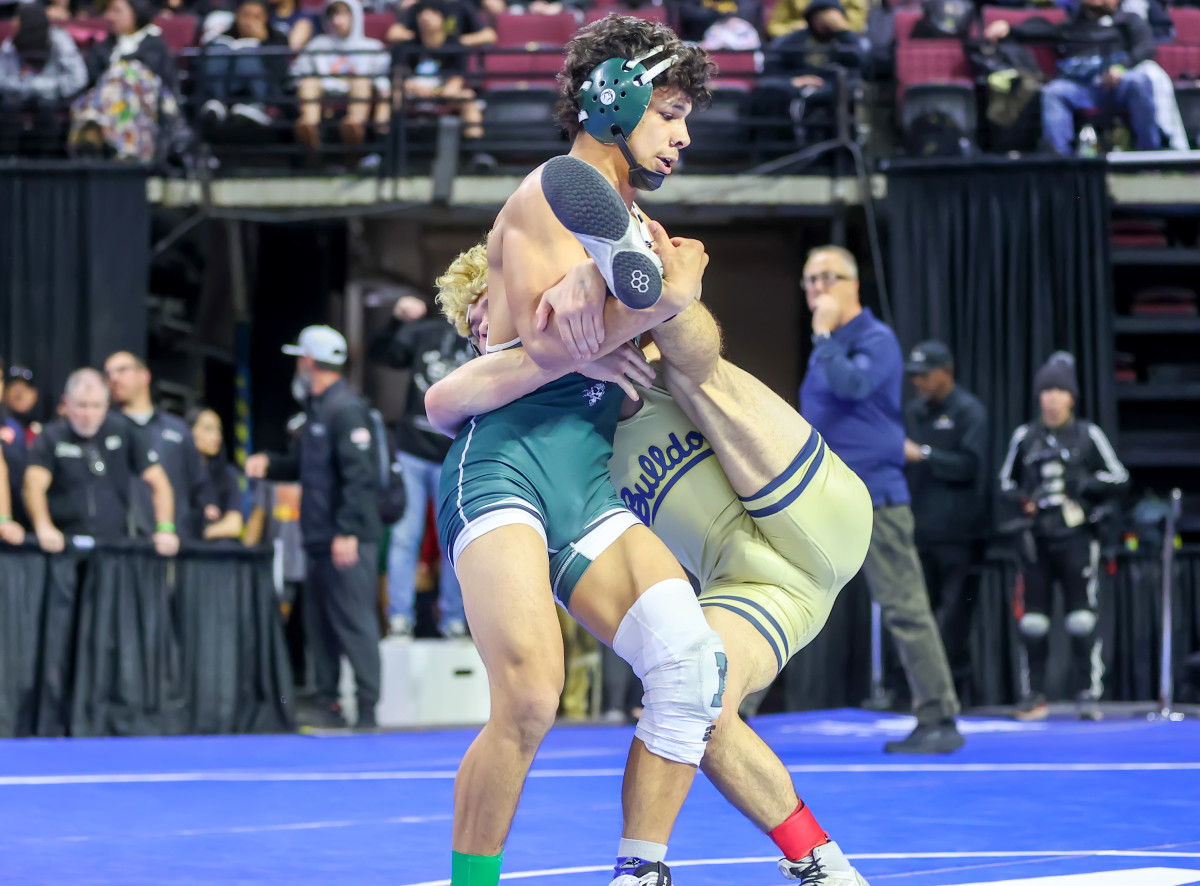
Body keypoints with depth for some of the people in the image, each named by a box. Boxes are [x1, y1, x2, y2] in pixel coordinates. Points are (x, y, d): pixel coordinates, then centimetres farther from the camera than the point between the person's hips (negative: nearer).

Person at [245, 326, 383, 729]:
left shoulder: (345, 410, -13)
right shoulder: (317, 409, 19)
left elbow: (360, 475, -20)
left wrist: (348, 532, -24)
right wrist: (270, 464, 15)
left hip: (347, 542, -10)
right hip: (321, 539, 10)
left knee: (354, 622, -9)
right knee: (320, 623, 12)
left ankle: (367, 709, -9)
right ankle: (327, 706, 18)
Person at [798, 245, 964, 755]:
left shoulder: (877, 340, -7)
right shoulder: (827, 345, 17)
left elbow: (852, 385, -26)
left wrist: (824, 333, -15)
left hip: (872, 498, -8)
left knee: (904, 609, -7)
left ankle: (939, 721, -3)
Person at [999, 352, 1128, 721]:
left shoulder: (1088, 435, 4)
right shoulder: (1024, 437, 10)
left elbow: (1119, 478, 5)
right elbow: (1006, 480, 20)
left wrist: (1086, 485, -11)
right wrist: (1022, 499, 0)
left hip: (1076, 537, -2)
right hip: (1037, 538, 2)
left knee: (1082, 618, -6)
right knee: (1033, 620, 3)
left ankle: (1087, 694, -1)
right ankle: (1034, 695, 11)